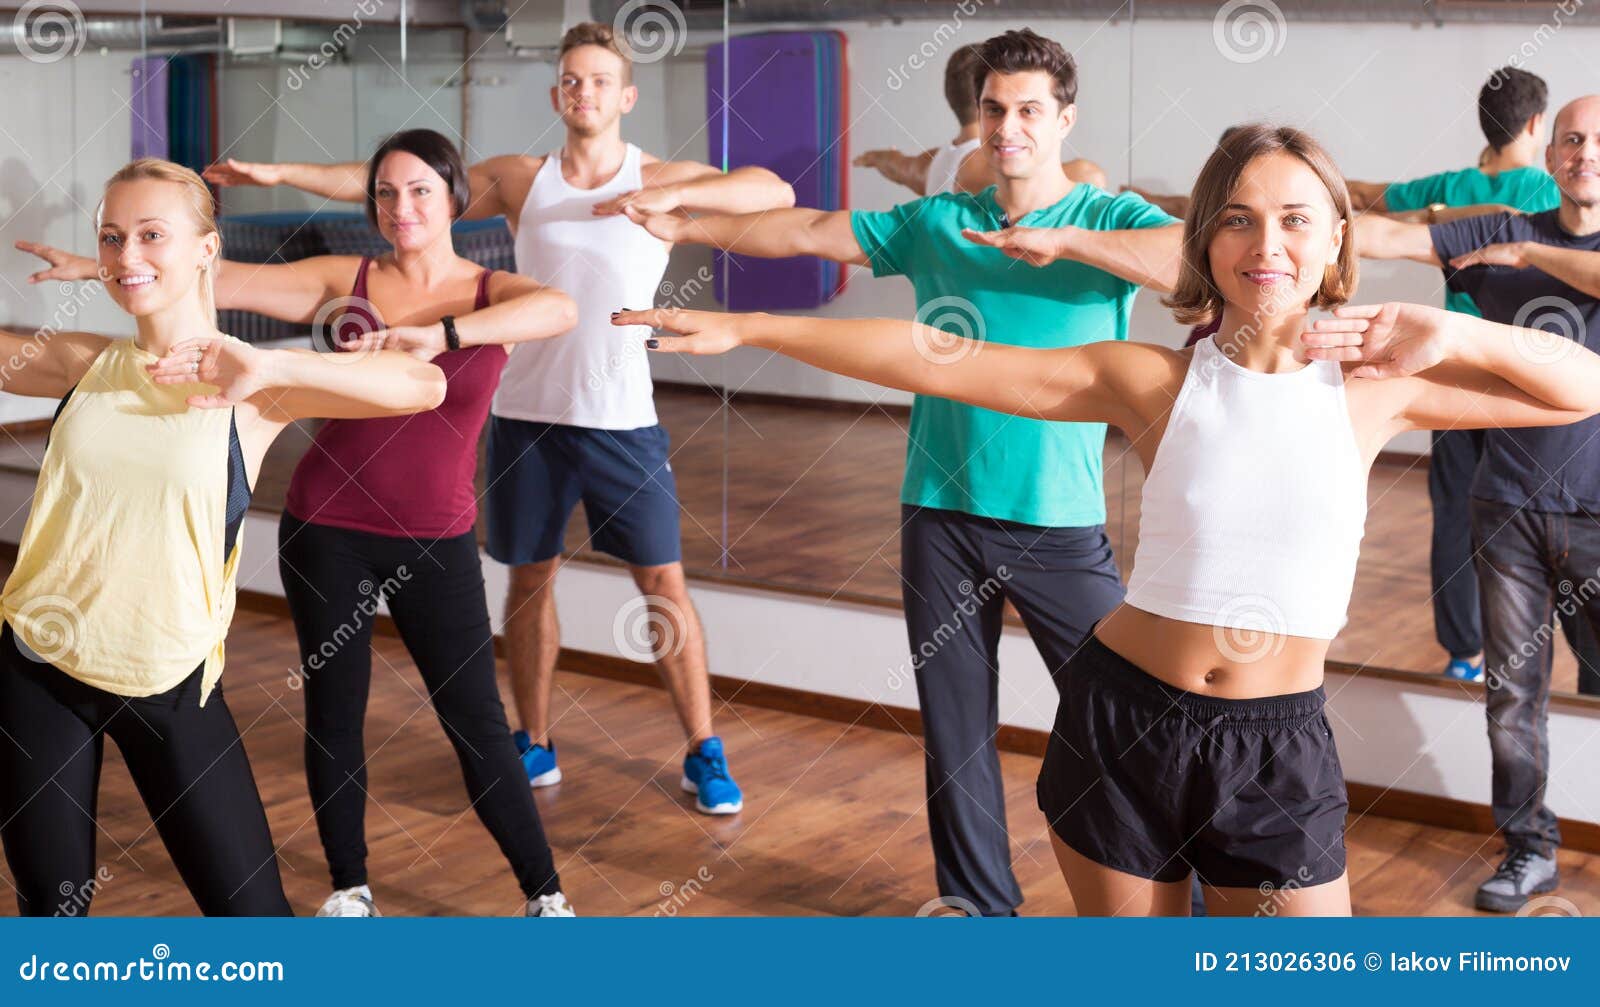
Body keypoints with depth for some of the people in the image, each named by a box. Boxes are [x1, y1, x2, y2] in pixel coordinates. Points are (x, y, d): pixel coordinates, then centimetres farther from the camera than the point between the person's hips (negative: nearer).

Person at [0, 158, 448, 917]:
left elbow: (423, 386, -21)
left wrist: (271, 367, -29)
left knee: (252, 913, 3)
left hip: (169, 687, -2)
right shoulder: (80, 362, 1)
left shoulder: (254, 387, -8)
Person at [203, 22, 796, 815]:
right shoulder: (522, 179, 4)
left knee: (663, 580, 0)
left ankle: (704, 754, 11)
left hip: (622, 419, -2)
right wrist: (281, 173, -3)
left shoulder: (660, 179, -1)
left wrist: (673, 195, -27)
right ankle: (534, 747, 25)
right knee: (529, 577, 10)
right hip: (526, 413, 2)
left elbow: (775, 192, -14)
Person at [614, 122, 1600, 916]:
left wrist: (1454, 333, -13)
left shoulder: (1373, 383, -1)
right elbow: (932, 361, -8)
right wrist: (744, 328, -9)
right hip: (1125, 719, 0)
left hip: (1280, 746, 1)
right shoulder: (1156, 380, -6)